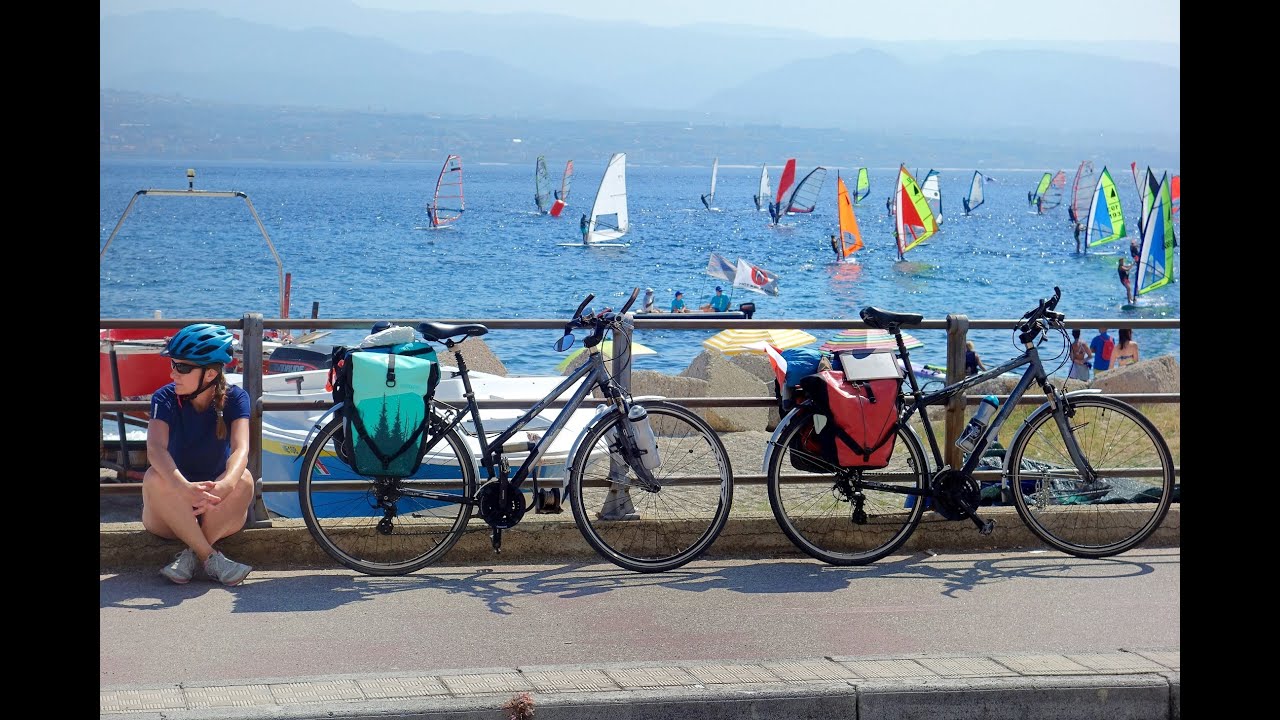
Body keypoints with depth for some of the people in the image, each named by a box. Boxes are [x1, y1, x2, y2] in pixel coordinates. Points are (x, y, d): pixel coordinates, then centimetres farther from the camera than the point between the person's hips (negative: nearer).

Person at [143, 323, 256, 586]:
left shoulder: (234, 398, -10)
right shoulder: (165, 398, -12)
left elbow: (240, 449, -27)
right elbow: (156, 448, -31)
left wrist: (225, 485, -51)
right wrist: (184, 488, -52)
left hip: (218, 513, 0)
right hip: (171, 510, 0)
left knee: (243, 479, -30)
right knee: (154, 477, -32)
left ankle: (190, 555, -22)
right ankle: (210, 558, -30)